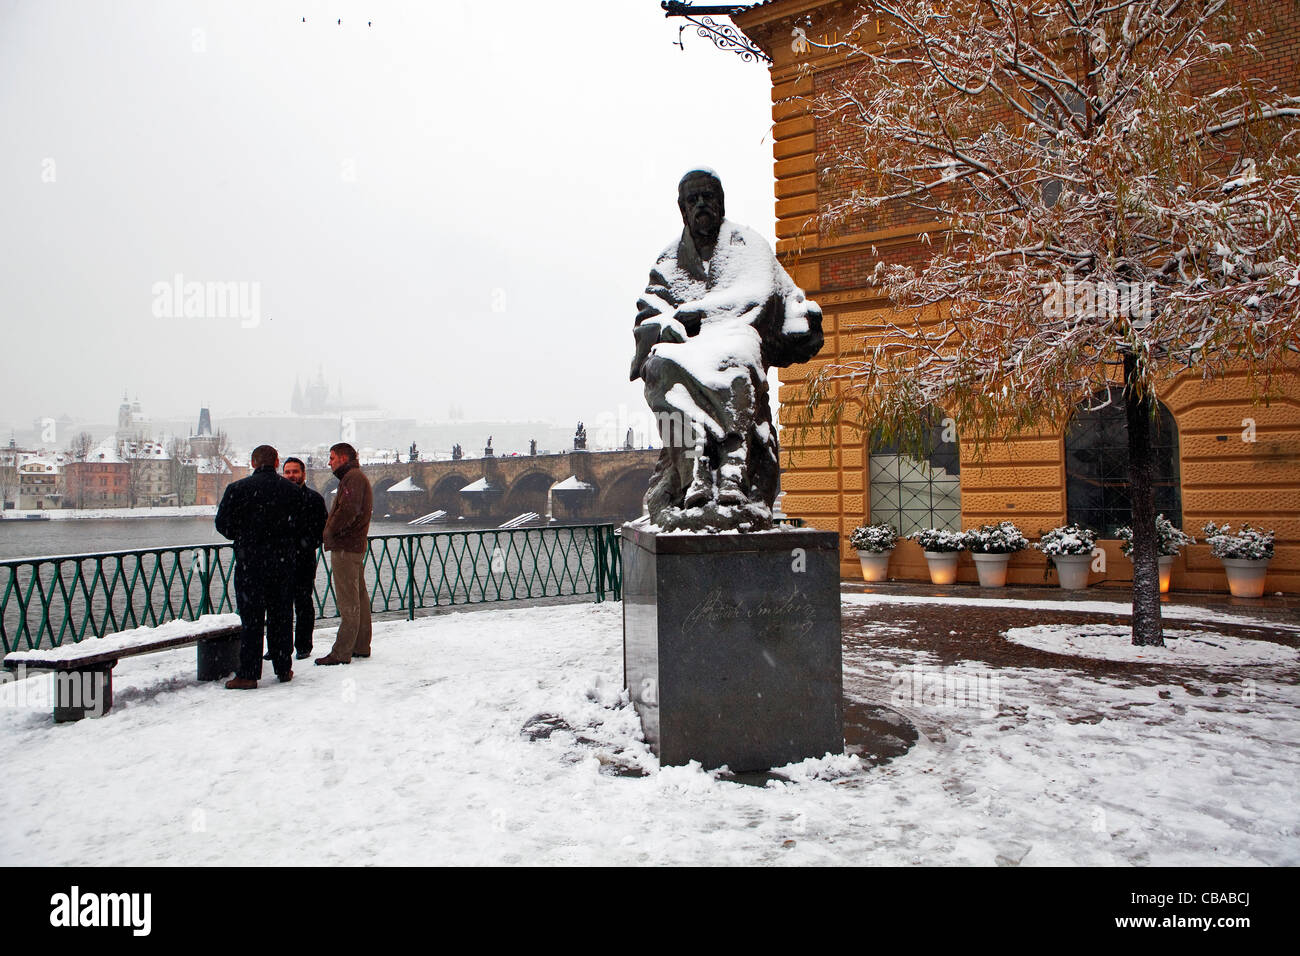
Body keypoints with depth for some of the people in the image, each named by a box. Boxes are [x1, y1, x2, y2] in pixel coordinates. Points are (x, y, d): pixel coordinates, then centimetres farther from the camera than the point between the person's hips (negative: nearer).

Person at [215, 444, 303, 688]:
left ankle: (248, 674, 4)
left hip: (250, 560, -3)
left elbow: (223, 524, -4)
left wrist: (243, 539, 13)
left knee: (251, 617, 2)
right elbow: (300, 525, 4)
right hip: (284, 560, 3)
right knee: (281, 615, 11)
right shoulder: (292, 490, 2)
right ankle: (283, 669, 17)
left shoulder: (238, 488, -6)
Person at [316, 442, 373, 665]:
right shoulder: (357, 477, 23)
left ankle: (341, 653, -7)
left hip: (345, 547, -11)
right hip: (356, 546, 11)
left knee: (348, 601, -9)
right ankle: (361, 646, 18)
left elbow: (348, 510, -23)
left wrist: (329, 531, -13)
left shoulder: (353, 477, -11)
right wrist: (330, 526, 7)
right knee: (359, 598, 12)